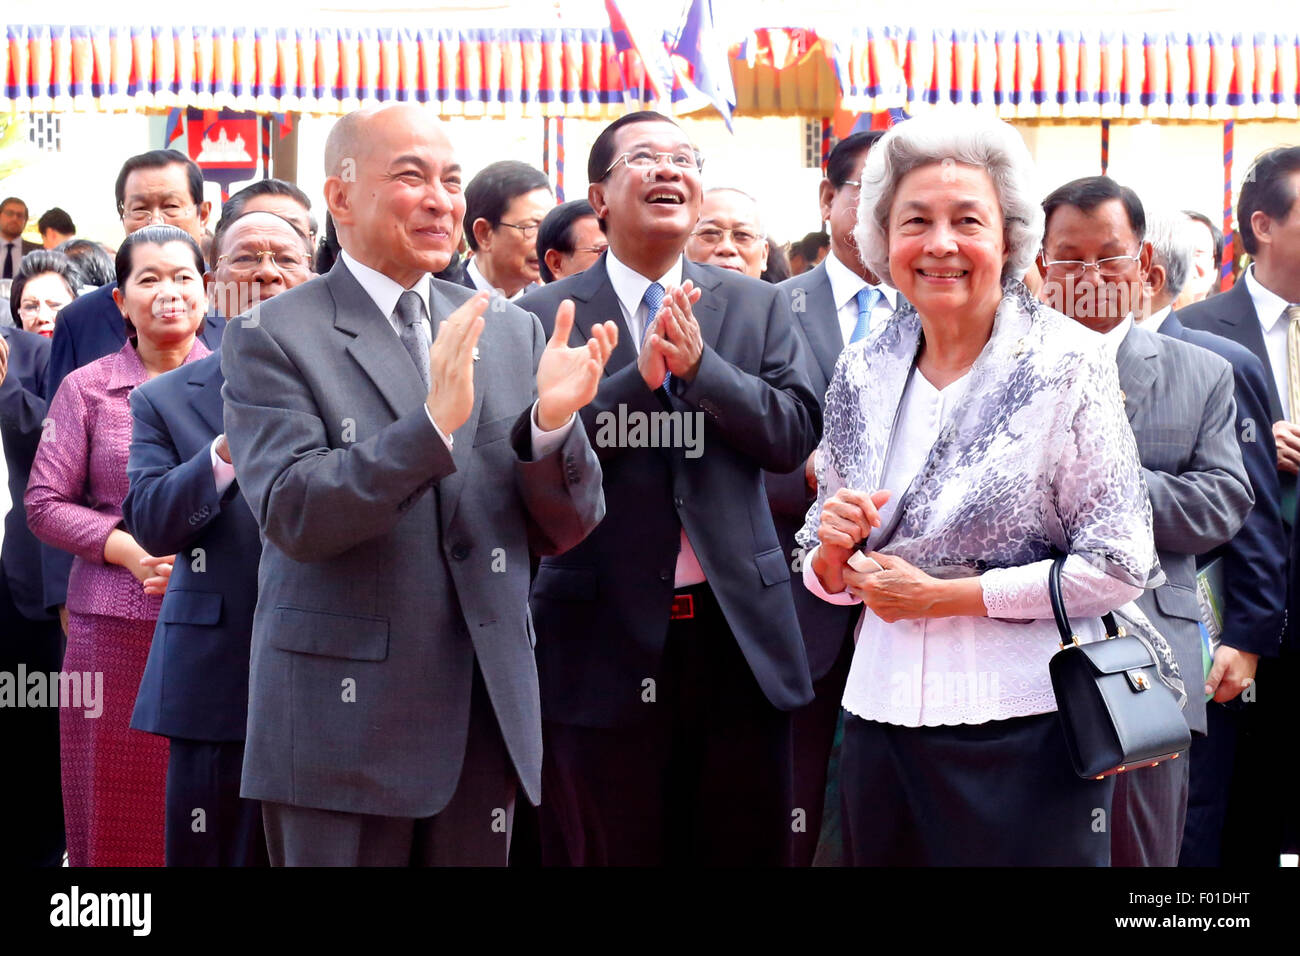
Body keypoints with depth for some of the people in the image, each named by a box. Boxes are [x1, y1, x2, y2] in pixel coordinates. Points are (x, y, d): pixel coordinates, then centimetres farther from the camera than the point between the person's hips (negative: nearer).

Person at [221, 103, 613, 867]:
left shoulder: (513, 333, 9)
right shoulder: (274, 339, -4)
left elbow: (564, 530, 7)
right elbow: (291, 514, -15)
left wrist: (552, 421, -13)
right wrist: (434, 421, -26)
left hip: (488, 717, 4)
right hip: (343, 718, -4)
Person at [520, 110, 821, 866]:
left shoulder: (759, 307, 9)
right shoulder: (547, 316, 1)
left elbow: (795, 435, -2)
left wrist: (699, 363, -16)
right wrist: (639, 374, -20)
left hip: (738, 629, 2)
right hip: (605, 635, -2)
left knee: (748, 848, 9)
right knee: (611, 852, 7)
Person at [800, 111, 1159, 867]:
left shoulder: (1067, 365, -7)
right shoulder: (862, 374, 6)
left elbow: (1118, 567, -10)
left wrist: (943, 595, -12)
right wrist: (832, 555, -9)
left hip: (1026, 725, -4)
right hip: (885, 713, 4)